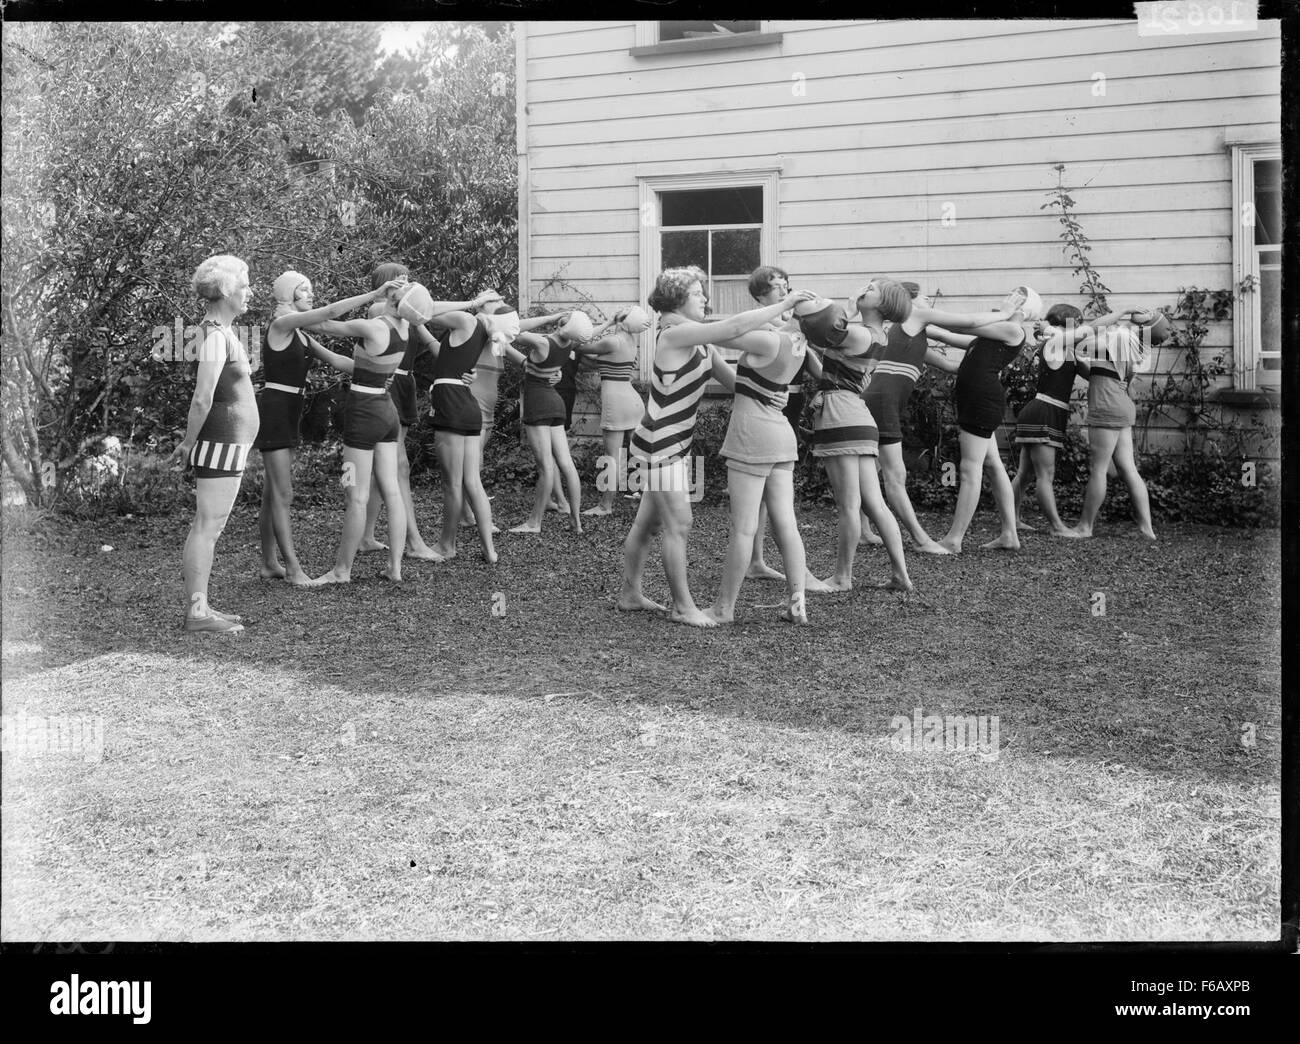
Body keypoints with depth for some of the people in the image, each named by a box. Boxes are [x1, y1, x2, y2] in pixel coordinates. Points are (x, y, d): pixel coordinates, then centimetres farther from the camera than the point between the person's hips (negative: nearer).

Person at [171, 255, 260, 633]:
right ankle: (196, 612, -2)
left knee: (208, 527, 13)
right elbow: (202, 400, -21)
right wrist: (188, 443, -10)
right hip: (222, 443, -10)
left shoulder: (221, 332, 15)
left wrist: (190, 443, 17)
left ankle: (200, 605, 19)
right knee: (207, 526, -6)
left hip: (230, 442, 10)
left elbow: (205, 398, 17)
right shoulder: (215, 336, -16)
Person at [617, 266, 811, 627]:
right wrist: (785, 304, -22)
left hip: (671, 445, 10)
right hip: (659, 445, -10)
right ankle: (683, 607, 0)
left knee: (648, 521, 17)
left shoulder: (700, 341, 10)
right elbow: (734, 327, -28)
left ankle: (630, 593, 27)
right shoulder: (675, 333, -19)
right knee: (679, 525, -7)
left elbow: (731, 379, 7)